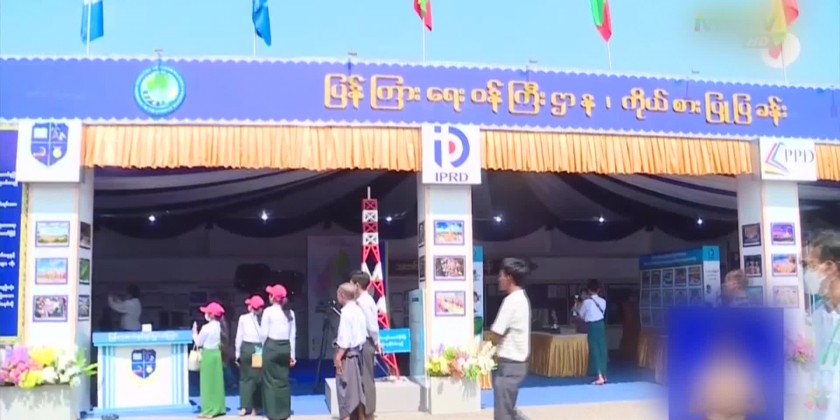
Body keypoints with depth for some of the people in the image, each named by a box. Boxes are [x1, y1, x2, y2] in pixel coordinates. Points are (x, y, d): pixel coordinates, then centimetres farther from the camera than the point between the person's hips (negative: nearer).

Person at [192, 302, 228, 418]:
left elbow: (198, 343, -10)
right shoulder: (218, 326, 7)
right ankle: (218, 408, 15)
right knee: (216, 381, 11)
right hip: (216, 353, 8)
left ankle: (209, 410, 0)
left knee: (208, 382, -2)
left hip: (208, 355, -8)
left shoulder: (206, 327, -17)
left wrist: (195, 332, 5)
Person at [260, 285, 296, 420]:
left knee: (271, 380, 3)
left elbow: (264, 333, -7)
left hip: (271, 347, -5)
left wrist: (264, 346, 11)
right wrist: (292, 354, 12)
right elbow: (292, 335, 7)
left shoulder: (268, 311, -7)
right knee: (283, 380, 11)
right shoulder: (290, 313, 7)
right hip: (285, 348, 5)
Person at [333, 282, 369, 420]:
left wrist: (338, 356, -18)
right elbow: (362, 333, 11)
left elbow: (345, 336, -20)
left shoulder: (346, 311, -15)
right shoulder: (359, 310, 10)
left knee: (346, 389, -4)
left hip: (347, 354, -8)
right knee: (358, 388, 14)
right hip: (357, 352, 8)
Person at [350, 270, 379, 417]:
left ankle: (367, 411, 4)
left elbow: (372, 326, -19)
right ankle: (366, 410, 19)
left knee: (365, 378, -2)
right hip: (363, 343, 9)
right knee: (365, 378, 13)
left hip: (365, 344, -9)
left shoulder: (364, 302, -16)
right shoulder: (364, 300, 12)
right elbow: (371, 326, 13)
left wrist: (376, 343, -8)